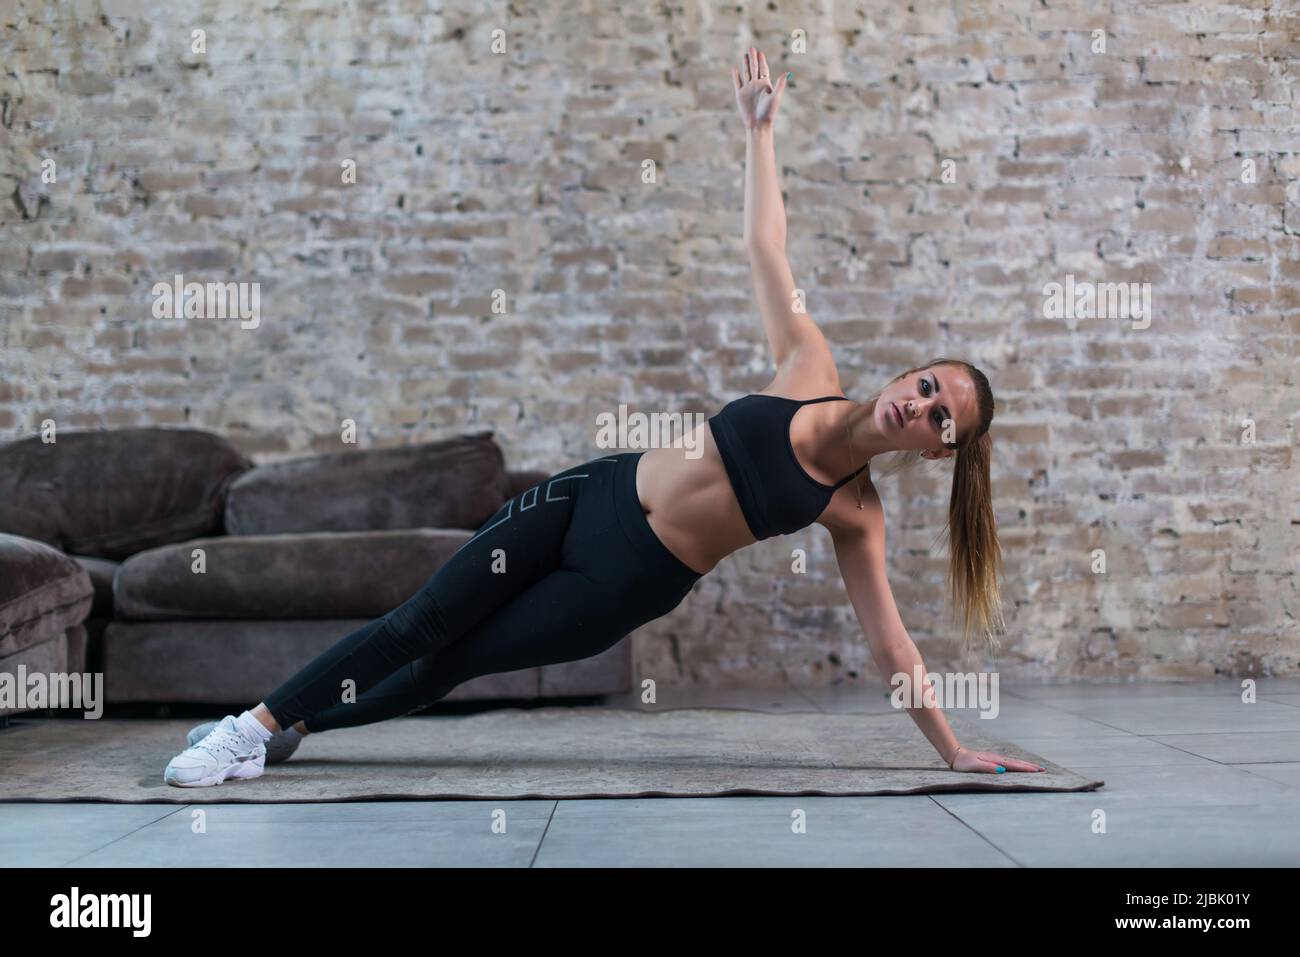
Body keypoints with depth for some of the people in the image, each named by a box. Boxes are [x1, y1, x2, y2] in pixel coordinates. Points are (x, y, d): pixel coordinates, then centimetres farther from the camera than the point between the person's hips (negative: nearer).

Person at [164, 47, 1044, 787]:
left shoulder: (855, 513, -6)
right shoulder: (811, 372, -3)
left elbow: (891, 648, -1)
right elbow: (766, 246, 2)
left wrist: (955, 752, -3)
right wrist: (760, 129, 3)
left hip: (629, 586, -1)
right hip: (594, 497, 1)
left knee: (451, 663, 0)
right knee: (421, 622, -1)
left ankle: (279, 730, 15)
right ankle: (260, 721, 14)